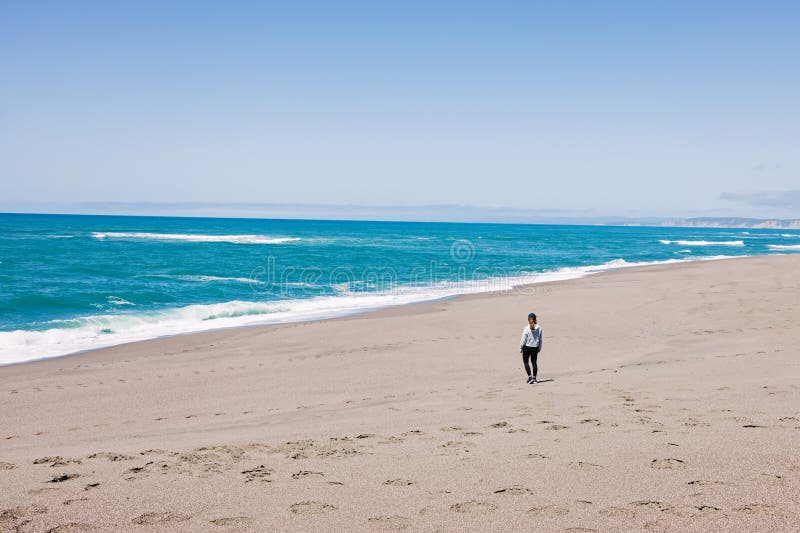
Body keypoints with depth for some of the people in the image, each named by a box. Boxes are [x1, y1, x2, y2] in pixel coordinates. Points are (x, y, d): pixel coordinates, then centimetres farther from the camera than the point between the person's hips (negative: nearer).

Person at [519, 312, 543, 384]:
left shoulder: (526, 328, -15)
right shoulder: (539, 328, -3)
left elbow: (523, 339, -12)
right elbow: (540, 339, 4)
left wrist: (520, 348, -1)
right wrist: (539, 348, 15)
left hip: (527, 347, -4)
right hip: (535, 347, 4)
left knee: (525, 362, 7)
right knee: (534, 362, 14)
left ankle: (530, 377, -5)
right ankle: (534, 378, 19)